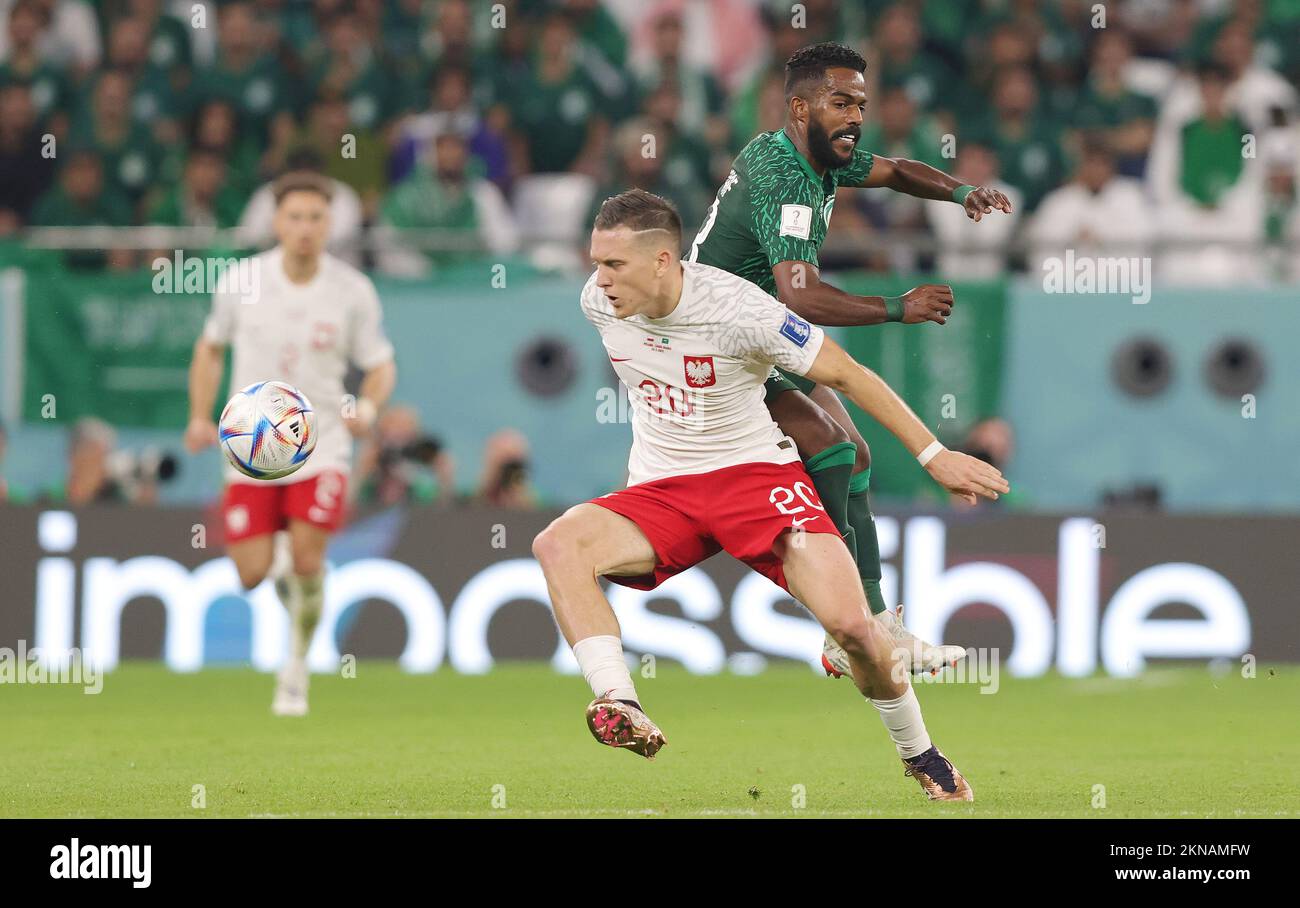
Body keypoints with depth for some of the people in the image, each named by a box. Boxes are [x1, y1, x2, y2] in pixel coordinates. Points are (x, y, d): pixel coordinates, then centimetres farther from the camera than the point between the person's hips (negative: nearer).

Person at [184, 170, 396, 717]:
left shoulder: (353, 292, -7)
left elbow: (381, 366, 2)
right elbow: (211, 347, 11)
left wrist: (368, 407, -20)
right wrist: (200, 417, 1)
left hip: (320, 444, -1)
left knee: (307, 561, -16)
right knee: (252, 575, -6)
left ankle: (297, 667, 6)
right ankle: (286, 580, 33)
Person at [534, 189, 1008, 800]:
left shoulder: (738, 310, -21)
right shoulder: (597, 302, -6)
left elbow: (845, 375, -10)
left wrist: (932, 455, -6)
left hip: (756, 473, -4)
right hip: (660, 493, 4)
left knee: (851, 624, -22)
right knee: (557, 544, -28)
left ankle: (920, 756, 6)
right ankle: (620, 708, -40)